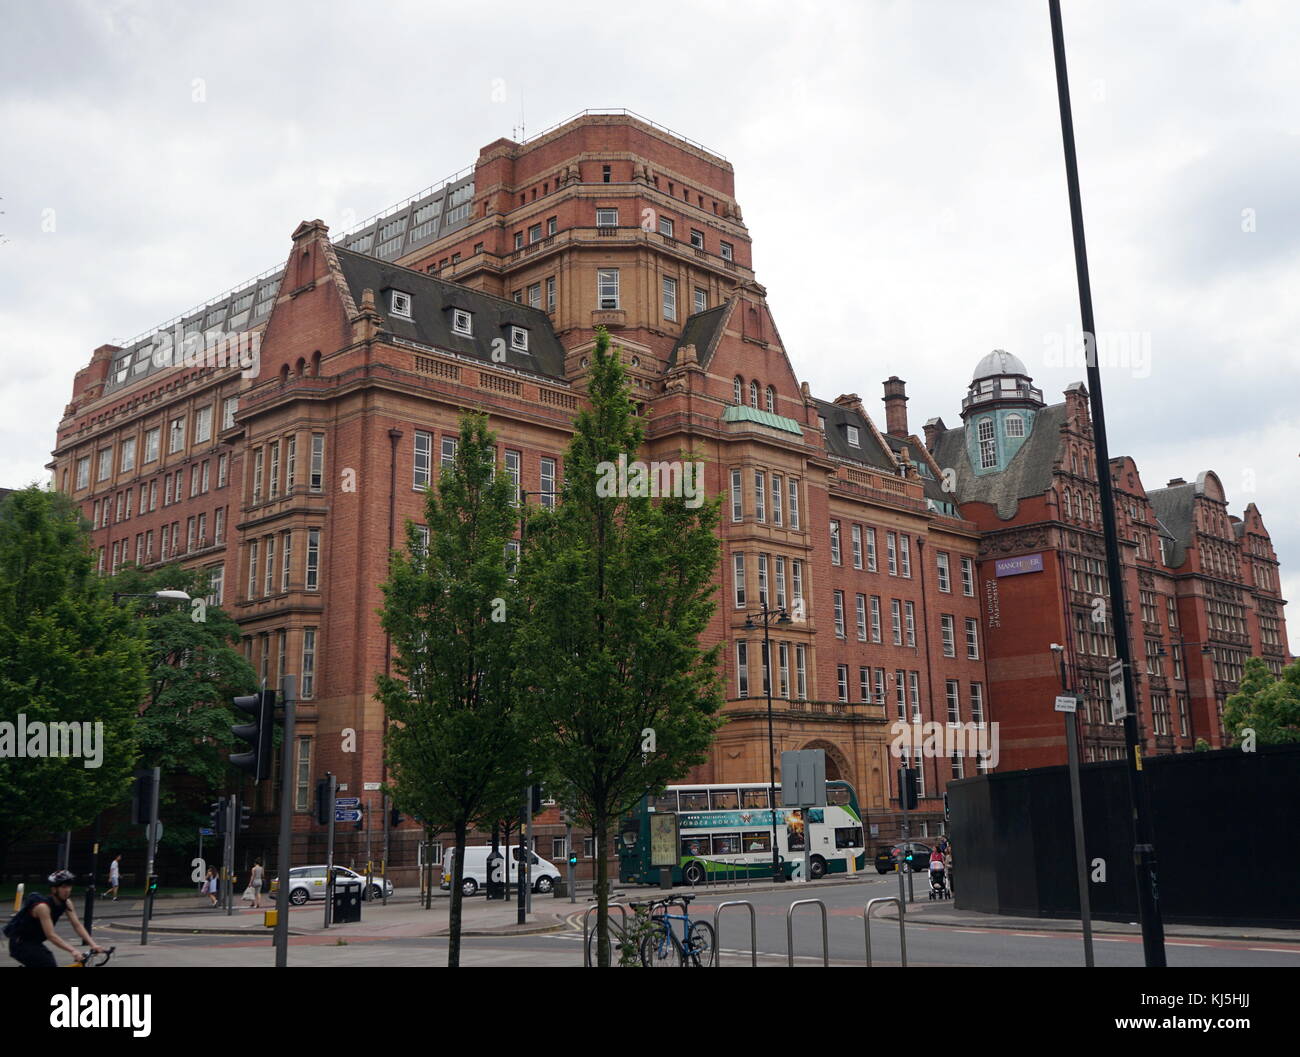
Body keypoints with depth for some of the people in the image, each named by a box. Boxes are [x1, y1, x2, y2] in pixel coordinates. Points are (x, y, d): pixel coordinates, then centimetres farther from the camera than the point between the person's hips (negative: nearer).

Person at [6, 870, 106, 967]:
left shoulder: (66, 903, -6)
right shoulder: (43, 906, -29)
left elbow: (77, 925, -8)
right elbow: (51, 935, -34)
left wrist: (93, 944, -21)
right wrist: (72, 950, -44)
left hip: (33, 942, 9)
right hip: (19, 943, -9)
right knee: (50, 965, -20)